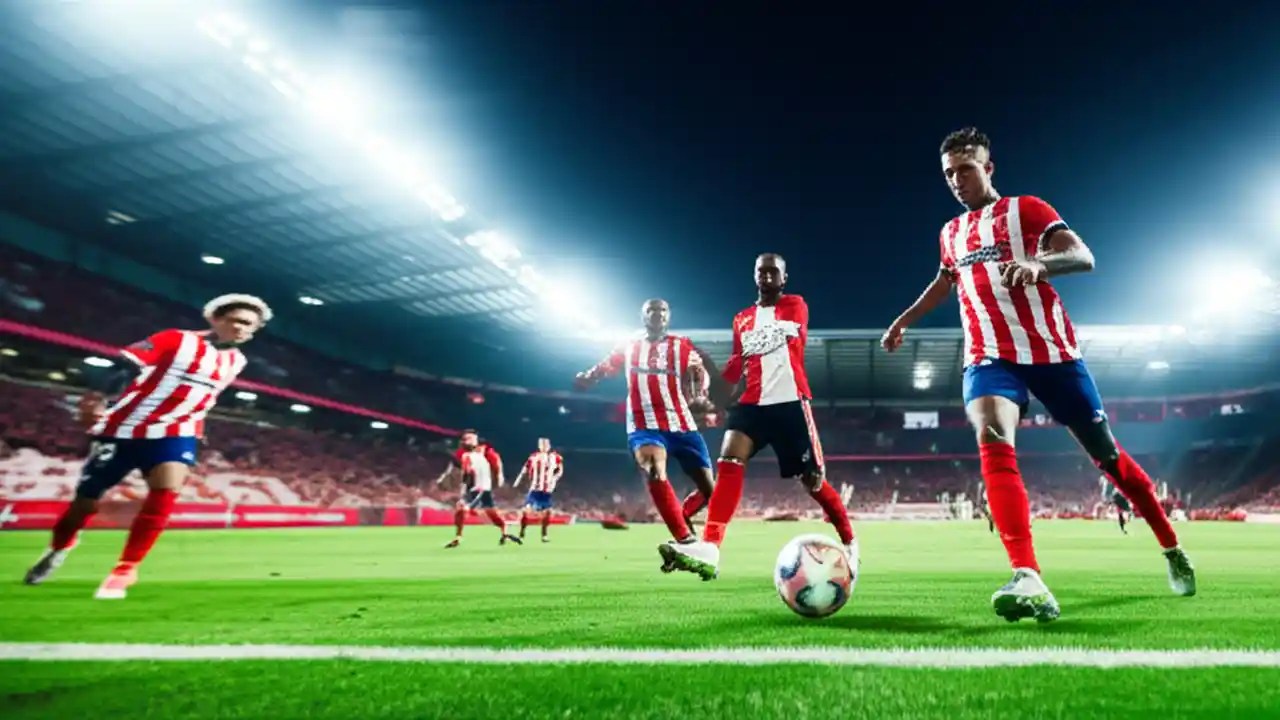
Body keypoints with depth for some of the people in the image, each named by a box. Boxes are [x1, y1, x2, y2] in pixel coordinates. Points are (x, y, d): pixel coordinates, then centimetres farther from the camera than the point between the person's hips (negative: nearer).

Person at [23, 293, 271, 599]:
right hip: (122, 430, -3)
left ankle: (125, 569, -7)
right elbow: (122, 367, -20)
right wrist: (95, 398, -33)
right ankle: (59, 547, 43)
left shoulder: (235, 361, 5)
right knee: (87, 500, 9)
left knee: (166, 492, -22)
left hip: (176, 434, 3)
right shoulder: (176, 340, -13)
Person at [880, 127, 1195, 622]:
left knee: (1106, 454, 7)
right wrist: (903, 321, 35)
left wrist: (1037, 263, -33)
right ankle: (1028, 581, -37)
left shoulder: (1026, 209, 1)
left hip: (1051, 350, -2)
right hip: (989, 356, 3)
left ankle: (1172, 551, 33)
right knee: (993, 442, -27)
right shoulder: (951, 233, 16)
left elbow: (1083, 257, -12)